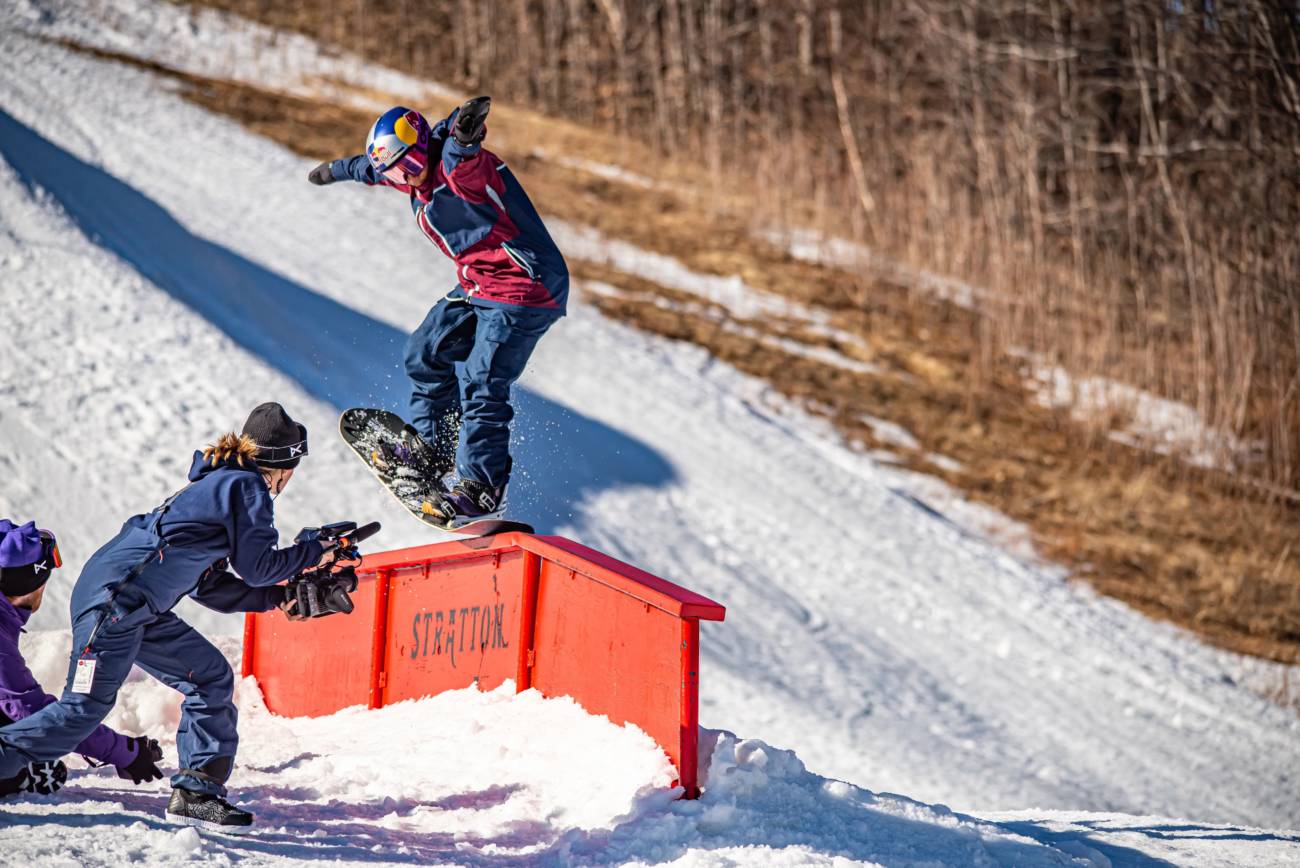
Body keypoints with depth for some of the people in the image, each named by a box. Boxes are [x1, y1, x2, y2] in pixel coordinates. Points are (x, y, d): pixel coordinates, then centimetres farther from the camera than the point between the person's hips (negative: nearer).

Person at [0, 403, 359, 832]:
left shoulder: (218, 483, 22)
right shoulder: (247, 486, -7)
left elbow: (208, 584, 23)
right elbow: (256, 567, -7)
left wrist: (277, 597, 21)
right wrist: (314, 552, 8)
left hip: (139, 610, 10)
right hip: (113, 599, -10)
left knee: (211, 677, 9)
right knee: (85, 709, -10)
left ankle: (197, 792, 8)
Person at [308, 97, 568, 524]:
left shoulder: (461, 168, -23)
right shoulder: (420, 177, 6)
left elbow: (459, 154, -49)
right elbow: (372, 166, 28)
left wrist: (464, 133, -73)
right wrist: (337, 170, 47)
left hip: (524, 294, -10)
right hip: (477, 288, 10)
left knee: (480, 384, -13)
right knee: (425, 353, 16)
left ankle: (482, 487, -2)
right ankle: (434, 449, 30)